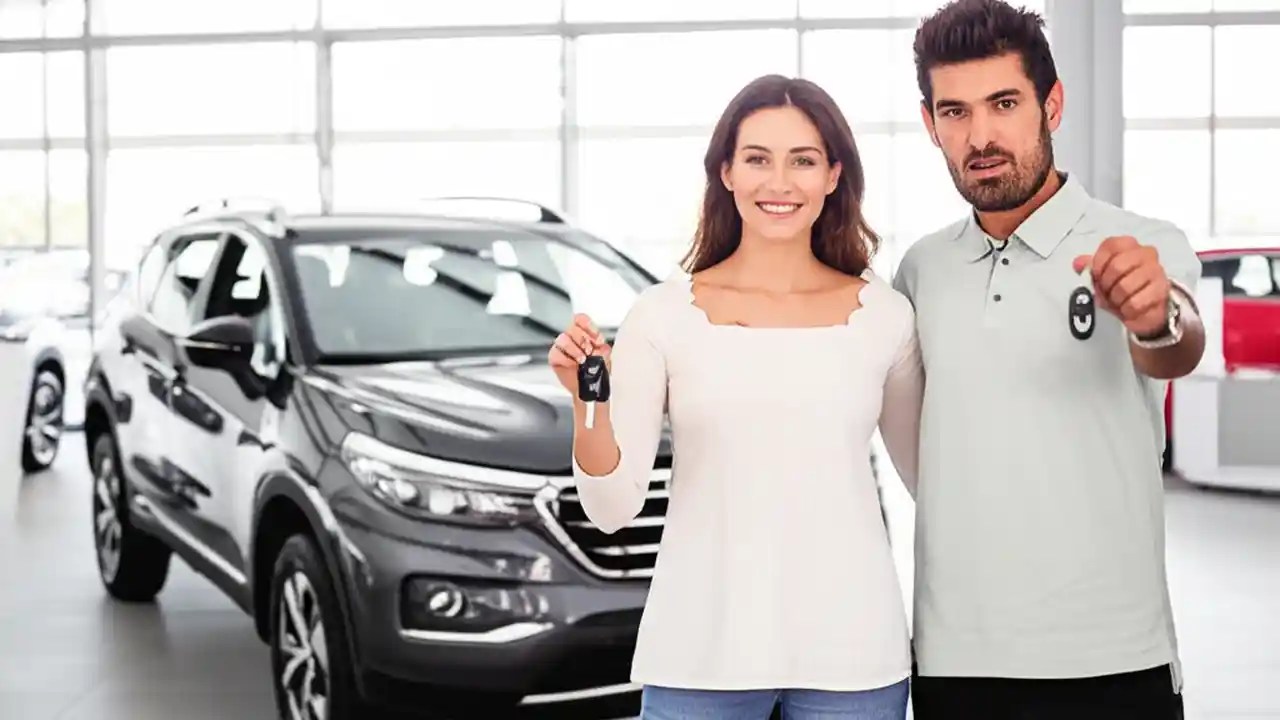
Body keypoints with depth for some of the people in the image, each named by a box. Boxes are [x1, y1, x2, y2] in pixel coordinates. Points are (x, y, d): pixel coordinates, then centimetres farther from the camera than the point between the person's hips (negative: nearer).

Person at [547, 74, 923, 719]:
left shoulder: (884, 315, 2)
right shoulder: (662, 314, -1)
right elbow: (614, 509, -3)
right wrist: (588, 404, -20)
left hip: (849, 648, 1)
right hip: (699, 649, -1)